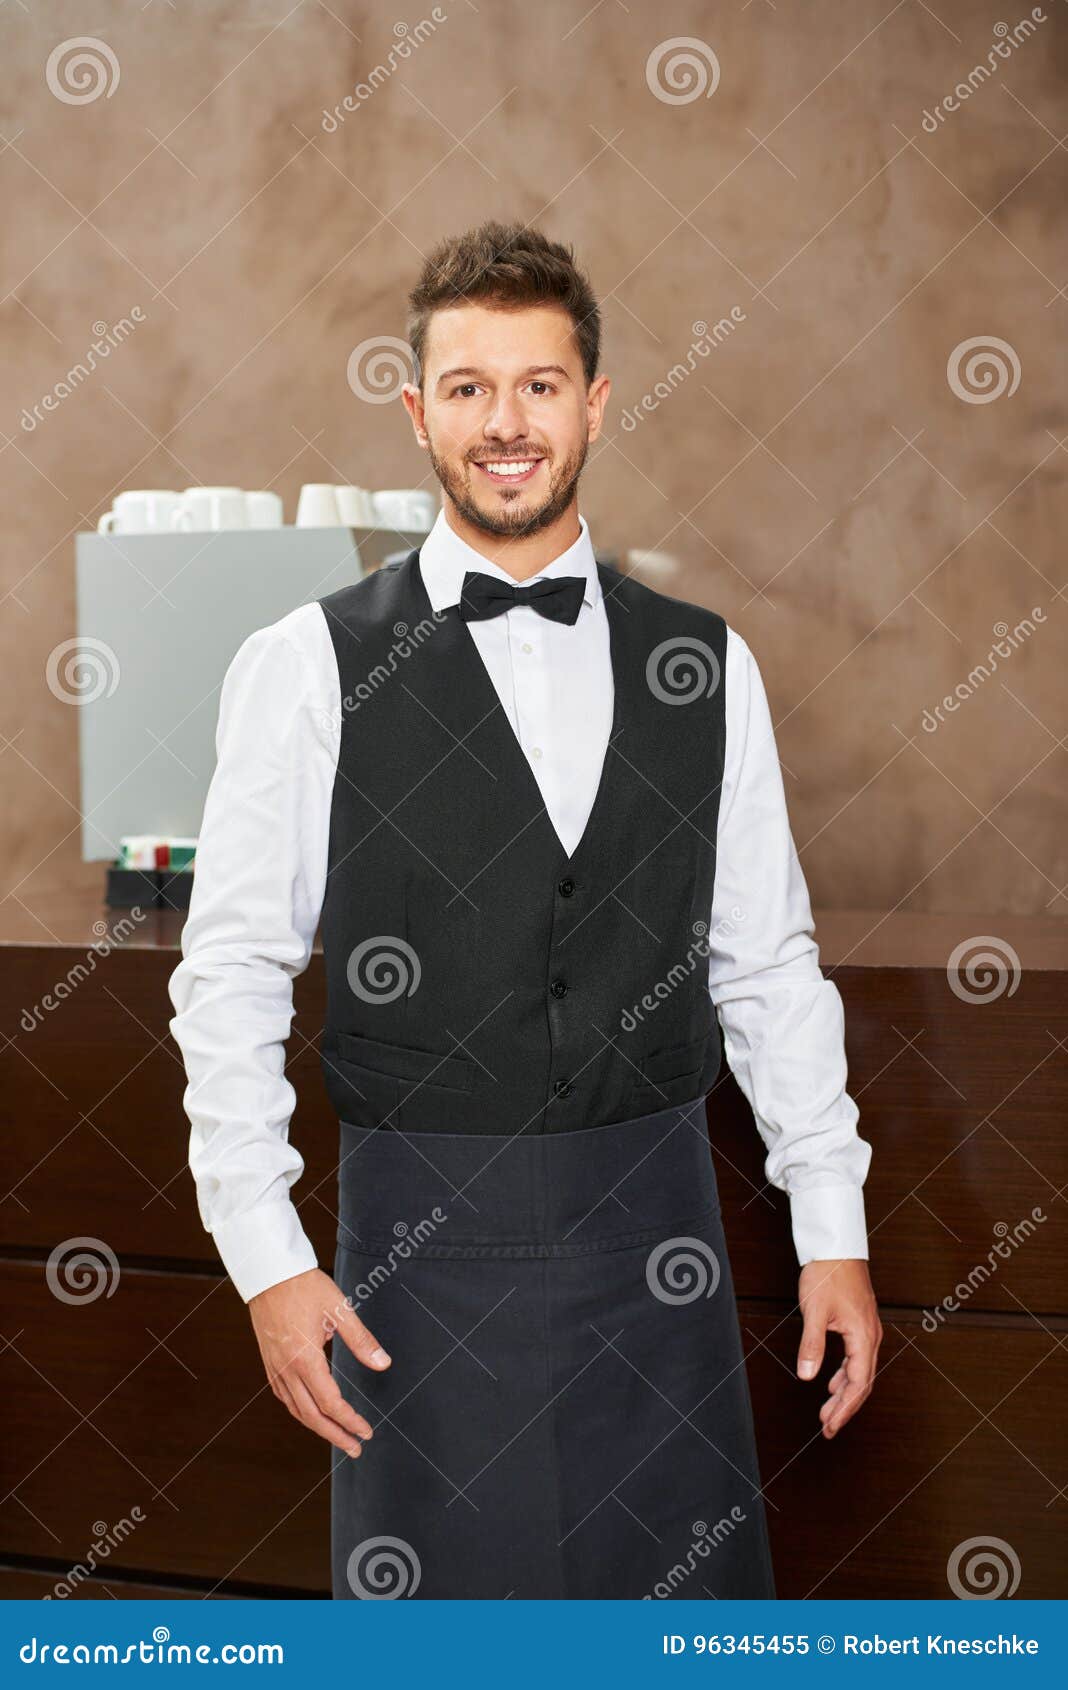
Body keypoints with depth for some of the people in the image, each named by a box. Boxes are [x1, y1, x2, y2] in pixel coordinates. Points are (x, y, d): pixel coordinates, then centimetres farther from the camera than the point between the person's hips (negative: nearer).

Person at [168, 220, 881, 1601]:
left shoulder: (706, 667, 5)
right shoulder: (308, 668, -4)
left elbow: (768, 965, 7)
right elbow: (230, 975, -3)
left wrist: (834, 1229, 4)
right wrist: (268, 1259, -8)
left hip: (655, 1233, 3)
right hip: (426, 1239, -2)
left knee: (690, 1588, 10)